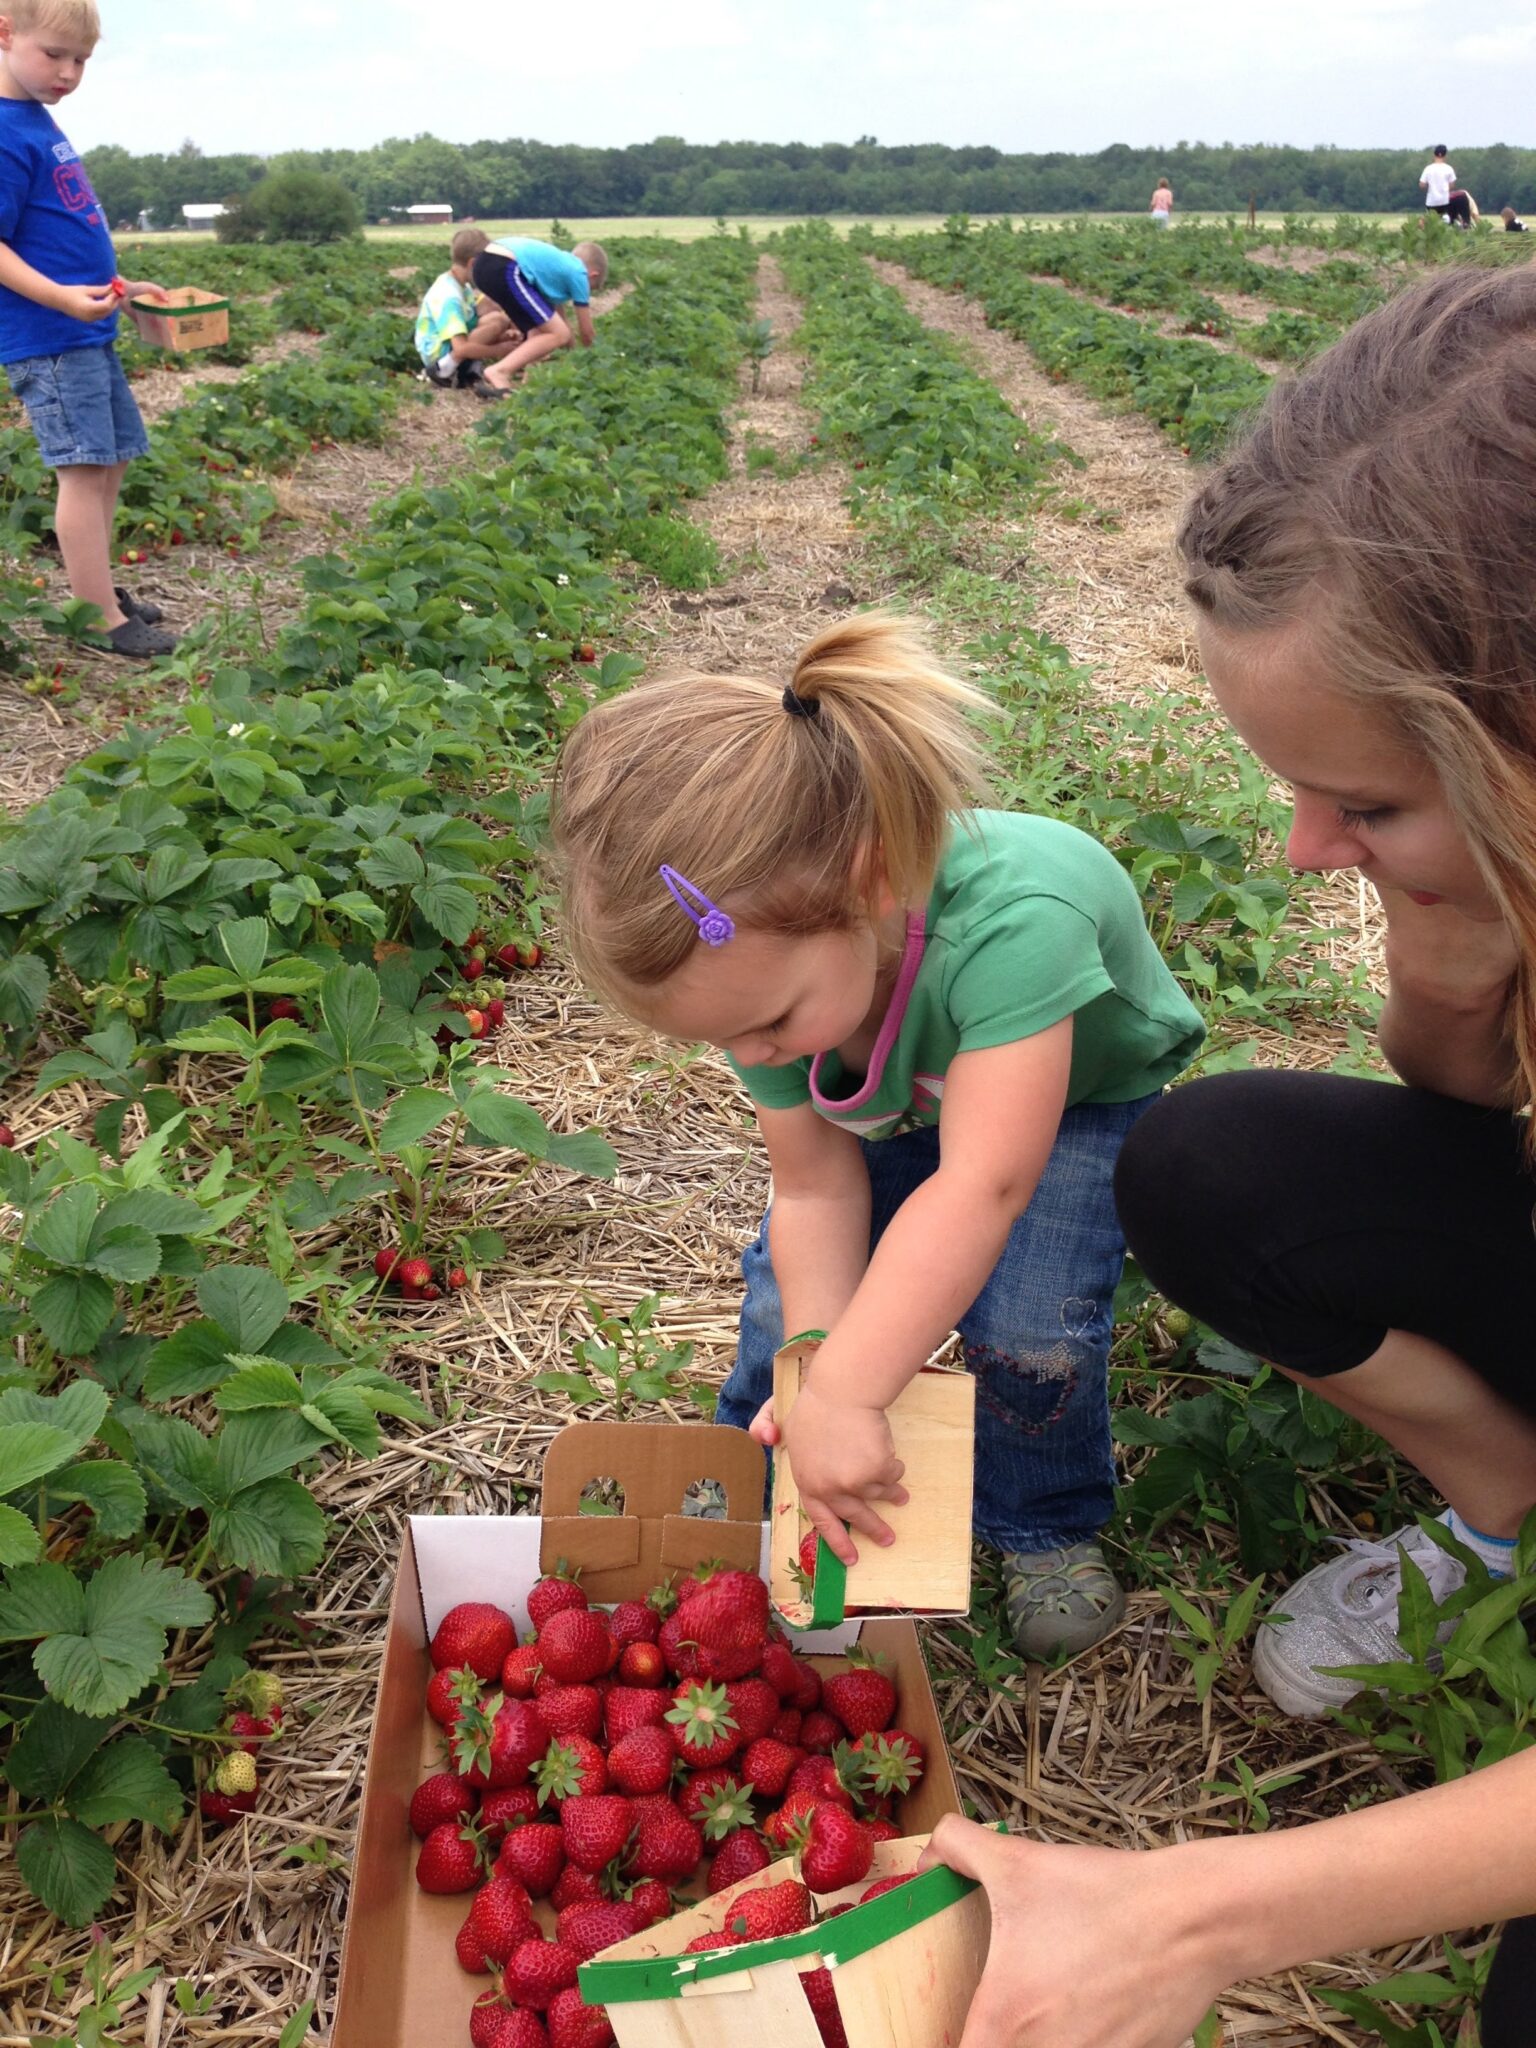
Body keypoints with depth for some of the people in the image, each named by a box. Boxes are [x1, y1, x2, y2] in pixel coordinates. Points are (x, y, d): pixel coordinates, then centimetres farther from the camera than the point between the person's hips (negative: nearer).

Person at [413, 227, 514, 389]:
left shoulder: (459, 284, 6)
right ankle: (443, 371, -16)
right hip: (441, 355, -10)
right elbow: (461, 348, -31)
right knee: (498, 321, -26)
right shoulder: (449, 297, -24)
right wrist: (498, 351, -20)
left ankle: (470, 370, -2)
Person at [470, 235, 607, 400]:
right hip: (503, 269, -10)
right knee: (558, 335, -5)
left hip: (486, 263, 10)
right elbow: (586, 331, 19)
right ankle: (498, 374, -13)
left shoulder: (560, 263, 33)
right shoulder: (578, 273, 11)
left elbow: (557, 315, 45)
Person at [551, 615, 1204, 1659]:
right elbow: (815, 1185, -21)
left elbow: (983, 1184, -51)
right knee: (791, 1289, -10)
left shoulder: (1011, 916, -48)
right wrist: (818, 1367, -35)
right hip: (897, 1106, 4)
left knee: (1026, 1320, -23)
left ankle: (1045, 1527, 9)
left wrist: (844, 1393, -53)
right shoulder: (762, 963, -26)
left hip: (1085, 1094, -4)